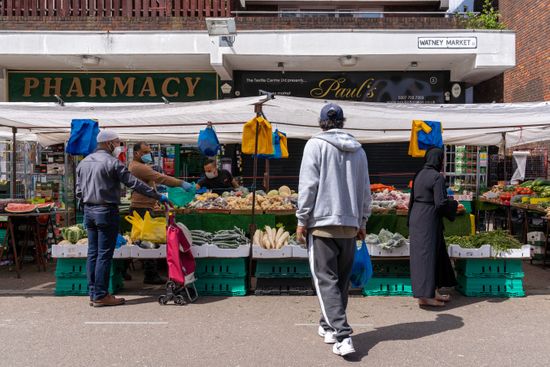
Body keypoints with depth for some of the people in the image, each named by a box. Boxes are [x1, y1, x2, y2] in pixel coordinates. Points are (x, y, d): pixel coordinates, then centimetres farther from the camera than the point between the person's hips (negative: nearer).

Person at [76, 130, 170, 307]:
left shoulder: (83, 162, 12)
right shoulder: (112, 162, -12)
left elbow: (79, 191, 15)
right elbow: (134, 183, -15)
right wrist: (158, 196, -12)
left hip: (88, 211, 8)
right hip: (106, 212, -8)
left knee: (92, 253, 11)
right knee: (104, 255, -3)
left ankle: (93, 294, 16)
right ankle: (101, 296, 1)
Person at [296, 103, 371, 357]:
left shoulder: (316, 144, -4)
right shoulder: (358, 150, 11)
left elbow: (308, 185, -10)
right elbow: (365, 190, 13)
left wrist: (302, 219, -4)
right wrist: (362, 222, 22)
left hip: (322, 223, -5)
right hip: (350, 225, 5)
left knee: (326, 280, -2)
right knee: (341, 280, 16)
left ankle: (342, 336, -11)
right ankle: (329, 326, 29)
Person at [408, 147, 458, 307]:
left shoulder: (419, 174, 9)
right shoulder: (437, 177, -15)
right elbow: (441, 203, -17)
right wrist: (453, 204, 0)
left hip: (416, 217, 8)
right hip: (429, 220, -8)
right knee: (427, 255, -2)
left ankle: (433, 292, 25)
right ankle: (425, 296, 4)